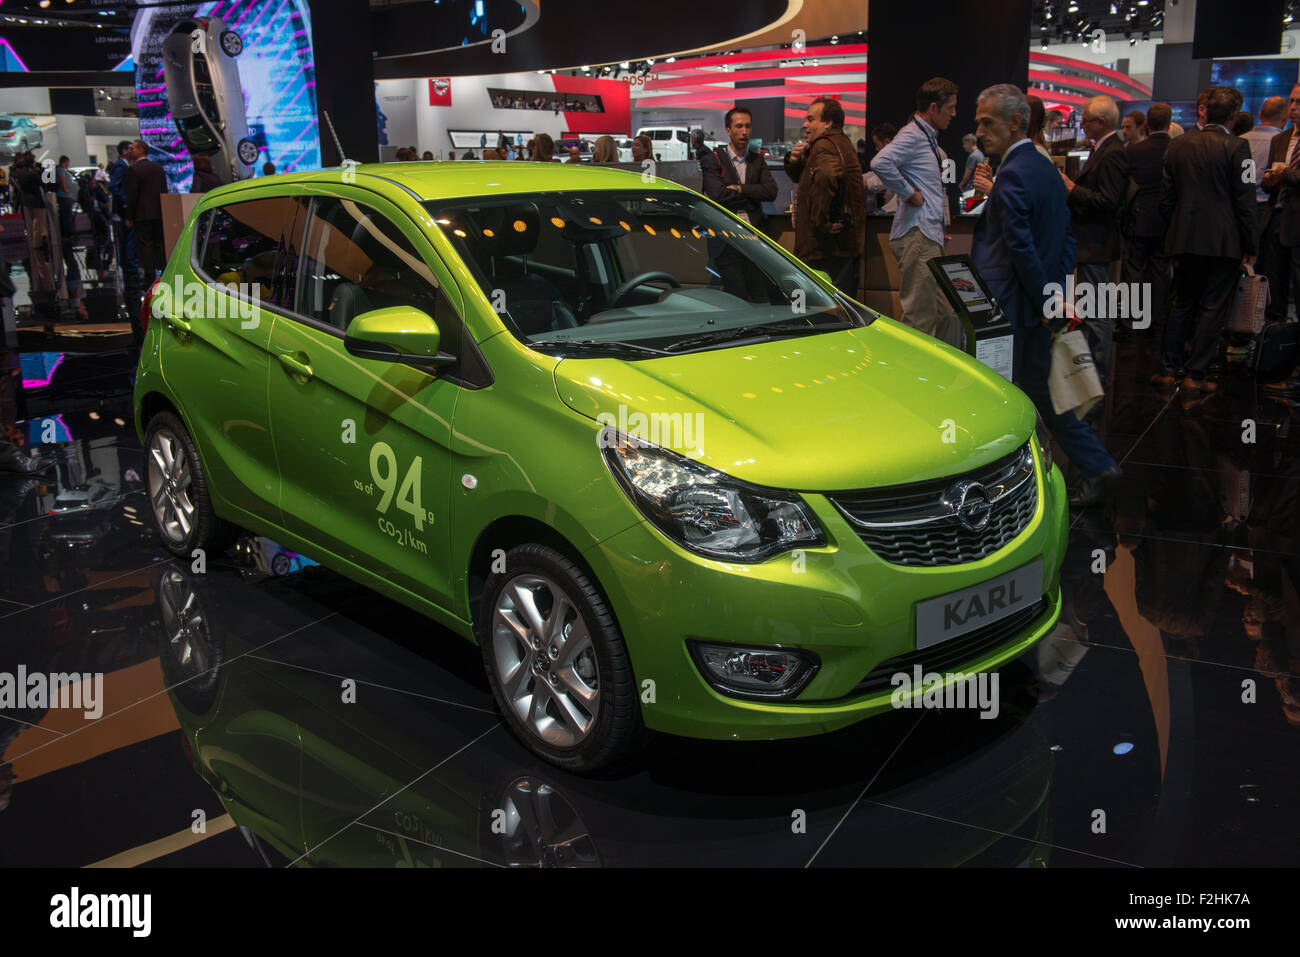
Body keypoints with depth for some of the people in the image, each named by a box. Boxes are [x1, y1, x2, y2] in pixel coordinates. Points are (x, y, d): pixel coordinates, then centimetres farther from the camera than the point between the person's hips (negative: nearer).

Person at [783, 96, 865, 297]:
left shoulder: (824, 145, -12)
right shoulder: (842, 143, 20)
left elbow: (827, 175, -35)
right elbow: (802, 178, 27)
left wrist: (822, 221, -27)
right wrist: (794, 162, 5)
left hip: (827, 249, -11)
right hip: (848, 245, 11)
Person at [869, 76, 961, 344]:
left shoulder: (928, 138, 20)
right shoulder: (913, 135, -11)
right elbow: (880, 163, -30)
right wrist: (910, 194, -20)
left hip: (931, 237, 10)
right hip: (917, 237, -10)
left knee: (948, 314, 13)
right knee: (920, 317, -8)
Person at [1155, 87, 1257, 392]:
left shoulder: (1178, 147, 4)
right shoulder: (1236, 147, -9)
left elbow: (1166, 199, 8)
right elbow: (1245, 200, -9)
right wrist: (1250, 246, -3)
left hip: (1184, 240, 4)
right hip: (1224, 241, -4)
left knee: (1182, 305, 14)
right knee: (1211, 309, 3)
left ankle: (1167, 369, 13)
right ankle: (1196, 375, 5)